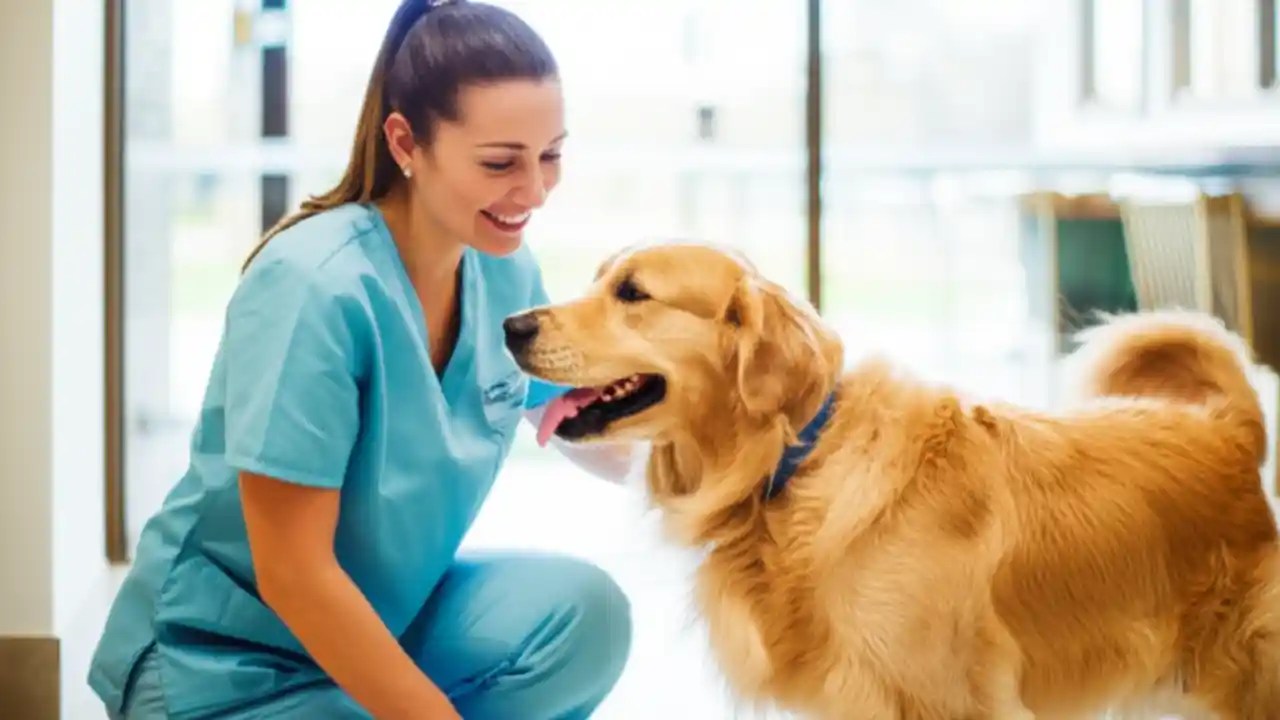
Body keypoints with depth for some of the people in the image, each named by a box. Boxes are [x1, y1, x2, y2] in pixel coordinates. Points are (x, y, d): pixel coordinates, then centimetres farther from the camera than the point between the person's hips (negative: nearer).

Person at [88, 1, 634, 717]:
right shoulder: (313, 286, -26)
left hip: (387, 612, 6)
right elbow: (290, 573, -25)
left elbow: (602, 444, 7)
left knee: (583, 609, -18)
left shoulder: (505, 269, -5)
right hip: (226, 658, -6)